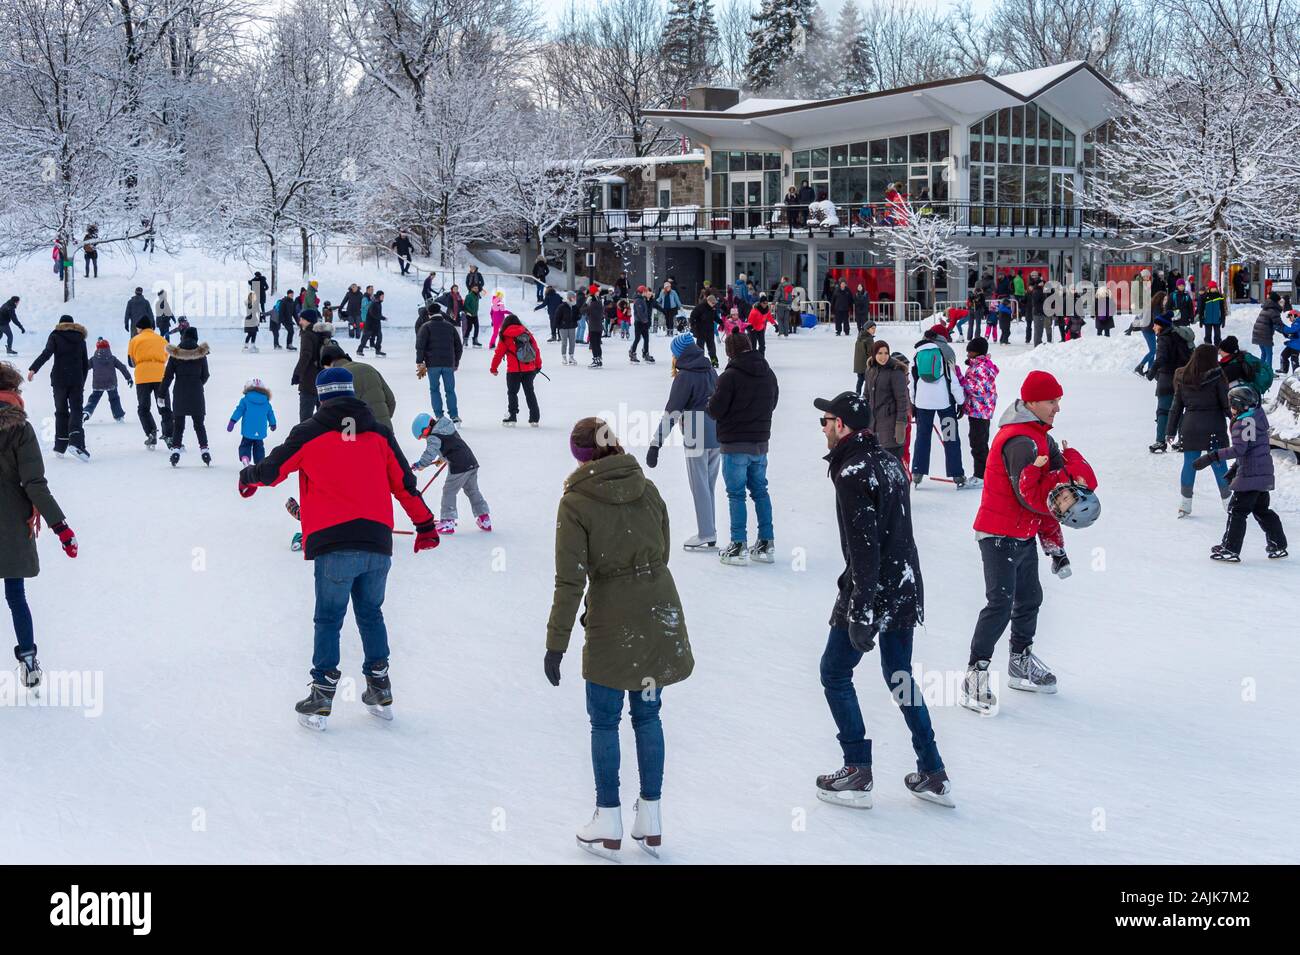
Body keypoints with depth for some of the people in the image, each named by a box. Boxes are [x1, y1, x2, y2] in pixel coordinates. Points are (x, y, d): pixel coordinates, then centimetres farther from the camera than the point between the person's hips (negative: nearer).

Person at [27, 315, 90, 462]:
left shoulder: (55, 336, 4)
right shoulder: (80, 338, 12)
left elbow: (46, 353, -13)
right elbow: (86, 363, 13)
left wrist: (33, 369, -21)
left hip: (59, 379, -1)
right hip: (77, 380, 1)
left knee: (61, 412, 11)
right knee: (76, 411, -5)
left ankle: (60, 447, 11)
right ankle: (76, 443, -28)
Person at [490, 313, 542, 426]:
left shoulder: (505, 336, -4)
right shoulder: (527, 333, 7)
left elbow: (498, 353, -2)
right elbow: (536, 350, 9)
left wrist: (493, 368, 10)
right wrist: (538, 365, 21)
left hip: (513, 370, -4)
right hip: (529, 369, 4)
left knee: (512, 392, 6)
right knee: (529, 392, 12)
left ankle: (512, 417, 0)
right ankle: (535, 418, 12)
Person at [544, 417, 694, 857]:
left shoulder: (575, 502, -11)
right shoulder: (647, 488, 2)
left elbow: (570, 580, -14)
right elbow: (662, 553, 9)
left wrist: (556, 644, -10)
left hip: (612, 621, -4)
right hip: (659, 612, 4)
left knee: (604, 722, 10)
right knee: (647, 716, 15)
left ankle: (609, 824, 17)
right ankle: (650, 822, 21)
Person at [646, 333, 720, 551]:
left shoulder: (685, 376, -11)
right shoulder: (711, 370, 9)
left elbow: (672, 411, -14)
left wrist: (656, 443, -12)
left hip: (697, 438, -7)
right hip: (717, 436, 7)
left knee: (699, 487, 1)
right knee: (709, 486, 14)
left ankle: (706, 534, 4)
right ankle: (711, 534, 18)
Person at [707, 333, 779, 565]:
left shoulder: (730, 376, -17)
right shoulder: (768, 374, 5)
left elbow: (714, 410, -15)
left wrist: (710, 405, 6)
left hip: (735, 444, -6)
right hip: (761, 442, 6)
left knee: (736, 494, 0)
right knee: (760, 490, 14)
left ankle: (739, 547, 0)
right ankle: (766, 544, 16)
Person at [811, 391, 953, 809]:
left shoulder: (853, 473, -17)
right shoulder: (889, 462, 10)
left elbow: (863, 547, -23)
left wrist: (860, 613, -23)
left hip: (873, 594, -8)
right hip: (906, 590, 9)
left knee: (835, 673, 6)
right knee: (900, 676, 18)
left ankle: (858, 774, 8)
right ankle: (933, 775, 19)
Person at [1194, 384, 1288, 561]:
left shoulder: (1243, 422, -16)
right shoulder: (1258, 417, 15)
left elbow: (1238, 449, -24)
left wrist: (1212, 457, -24)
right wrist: (1235, 469, 27)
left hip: (1250, 475, -10)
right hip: (1265, 475, 10)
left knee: (1237, 510, -4)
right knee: (1261, 510, 19)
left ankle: (1230, 550, -3)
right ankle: (1278, 545, 24)